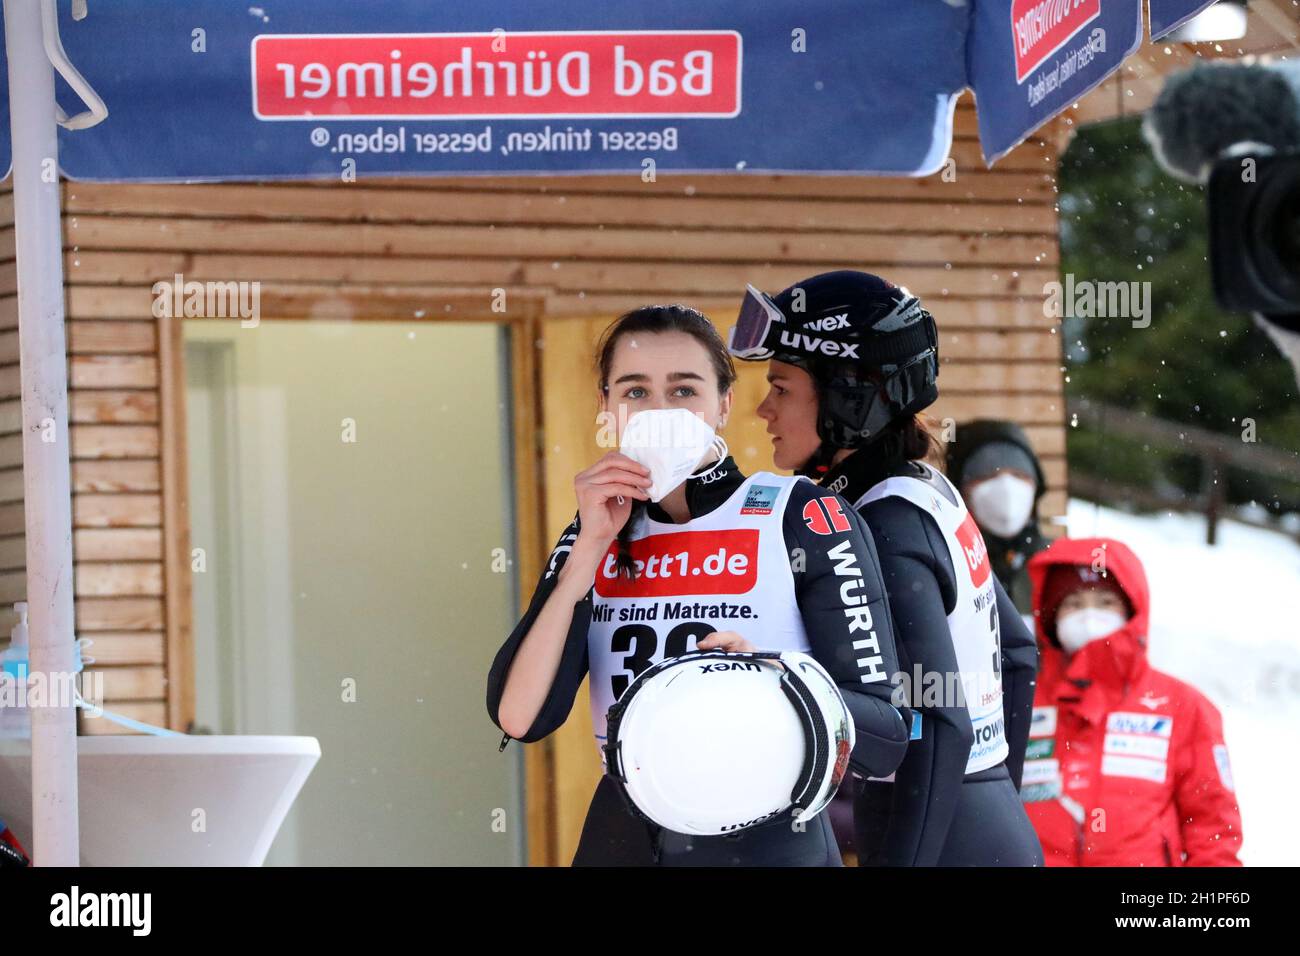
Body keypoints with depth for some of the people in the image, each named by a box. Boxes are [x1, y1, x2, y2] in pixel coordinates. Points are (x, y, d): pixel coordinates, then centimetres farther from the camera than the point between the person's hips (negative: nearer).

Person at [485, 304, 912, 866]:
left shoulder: (803, 518, -8)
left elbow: (886, 739, -11)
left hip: (764, 842, -4)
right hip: (619, 841, 4)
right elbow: (519, 719, -8)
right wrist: (591, 548, -11)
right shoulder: (597, 534, 5)